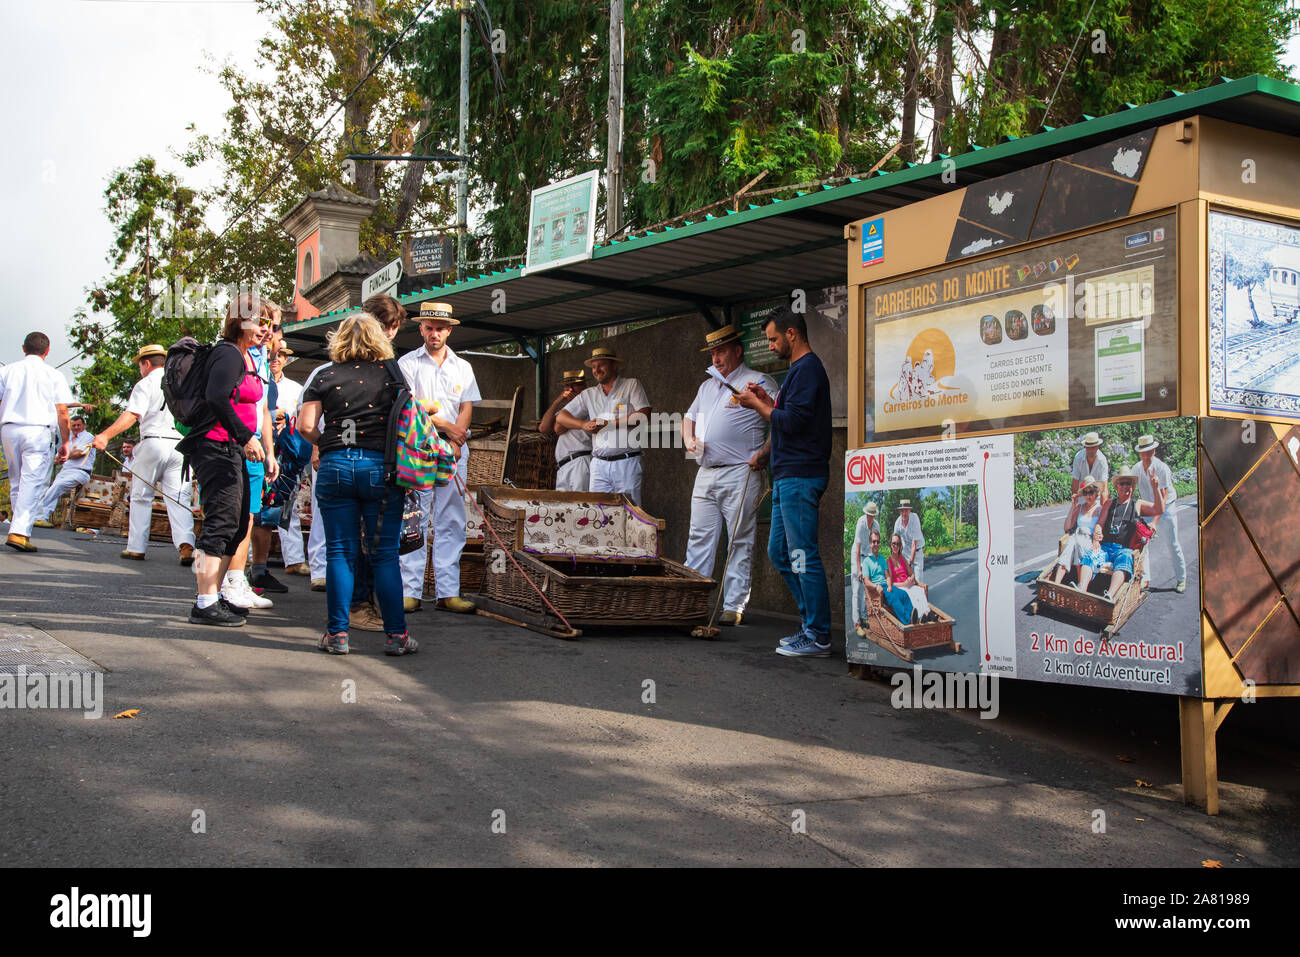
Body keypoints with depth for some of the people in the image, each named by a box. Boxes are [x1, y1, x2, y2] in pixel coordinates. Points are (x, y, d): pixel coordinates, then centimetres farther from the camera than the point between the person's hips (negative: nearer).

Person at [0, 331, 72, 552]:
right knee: (32, 483, -7)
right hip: (38, 430, -4)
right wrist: (65, 442, 6)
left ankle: (20, 530, 17)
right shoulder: (53, 375, 3)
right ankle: (19, 532, -17)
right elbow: (62, 413, -1)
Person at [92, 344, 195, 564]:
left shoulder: (145, 384, -1)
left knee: (141, 497, 8)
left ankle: (136, 548, 9)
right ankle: (186, 543, -19)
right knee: (178, 497, 0)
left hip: (153, 443, -4)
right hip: (181, 445, 4)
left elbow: (131, 415, -14)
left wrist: (106, 435, -20)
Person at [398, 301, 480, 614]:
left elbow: (466, 409, 8)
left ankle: (448, 592, 1)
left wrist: (454, 444, -6)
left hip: (454, 450, 3)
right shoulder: (408, 363, 6)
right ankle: (410, 591, -3)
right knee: (414, 520, -5)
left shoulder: (462, 367, 16)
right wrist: (445, 426, -9)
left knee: (451, 522, 0)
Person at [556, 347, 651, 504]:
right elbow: (561, 417, 15)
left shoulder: (631, 385, 6)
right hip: (599, 464, 4)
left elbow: (643, 415, -8)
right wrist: (584, 425, -5)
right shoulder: (588, 394, 17)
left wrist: (608, 424, -11)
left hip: (627, 463, -4)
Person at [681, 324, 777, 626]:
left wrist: (764, 453, -19)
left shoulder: (759, 383, -1)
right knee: (699, 539, 7)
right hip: (706, 474, 7)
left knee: (741, 543, -3)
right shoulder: (707, 386, 21)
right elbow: (689, 416, 32)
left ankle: (734, 606, 0)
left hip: (740, 476, -7)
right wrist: (689, 439, 11)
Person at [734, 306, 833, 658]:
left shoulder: (807, 369, -13)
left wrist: (757, 404, -8)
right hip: (788, 476, 11)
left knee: (803, 556, -7)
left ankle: (817, 637, -1)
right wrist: (767, 400, 12)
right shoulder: (799, 368, 19)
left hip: (800, 477, -11)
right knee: (779, 551, 14)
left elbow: (792, 421, -20)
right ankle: (812, 621, 21)